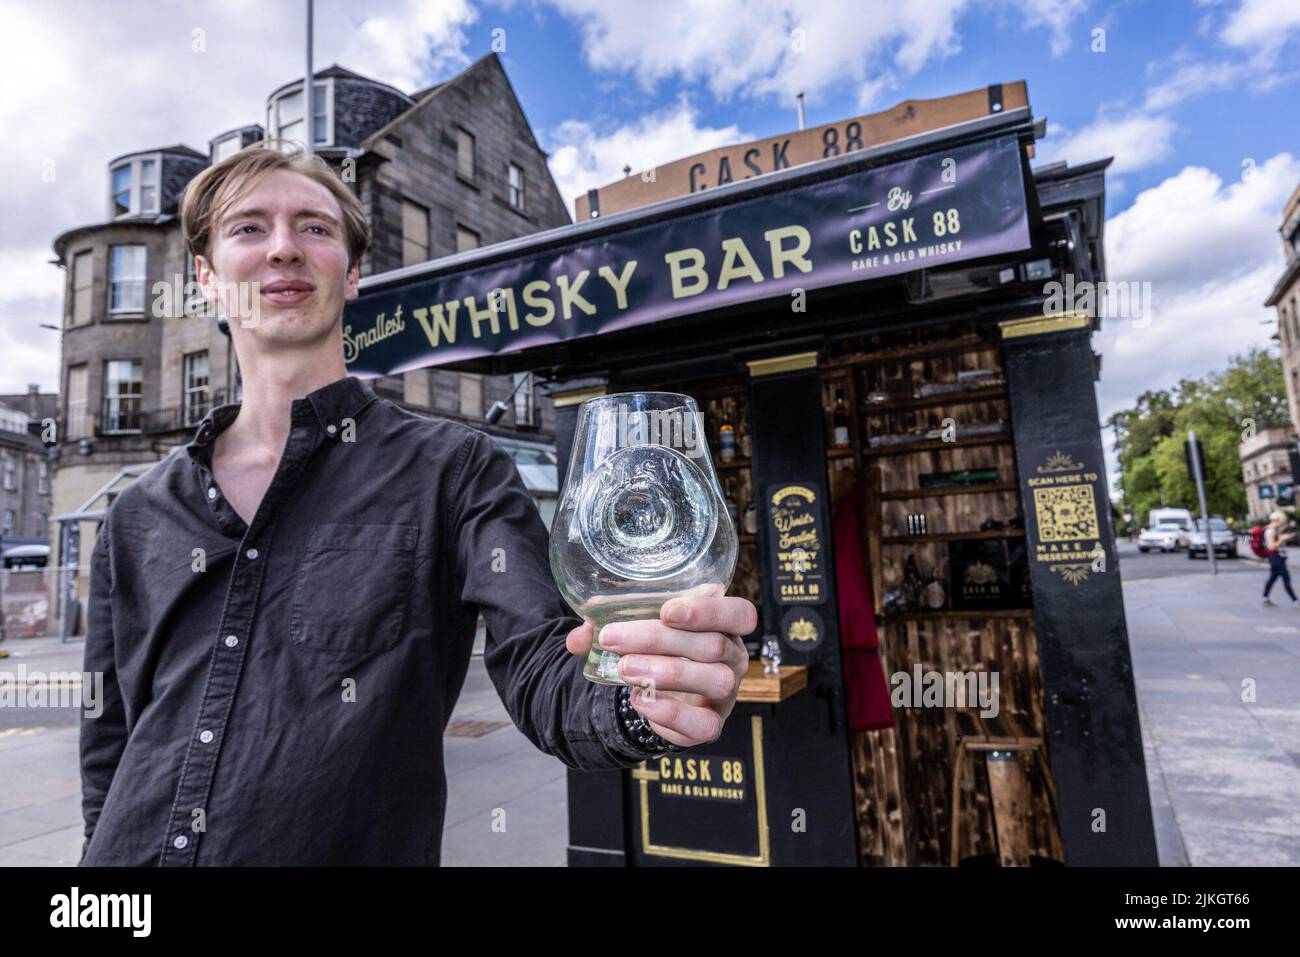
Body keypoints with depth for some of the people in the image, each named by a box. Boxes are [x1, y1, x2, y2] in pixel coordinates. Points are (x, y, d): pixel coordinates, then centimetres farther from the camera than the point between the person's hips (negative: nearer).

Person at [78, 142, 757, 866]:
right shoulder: (140, 516, 4)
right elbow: (109, 751, 11)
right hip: (132, 848, 4)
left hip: (358, 850, -3)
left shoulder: (456, 471, -9)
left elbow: (539, 667, -20)